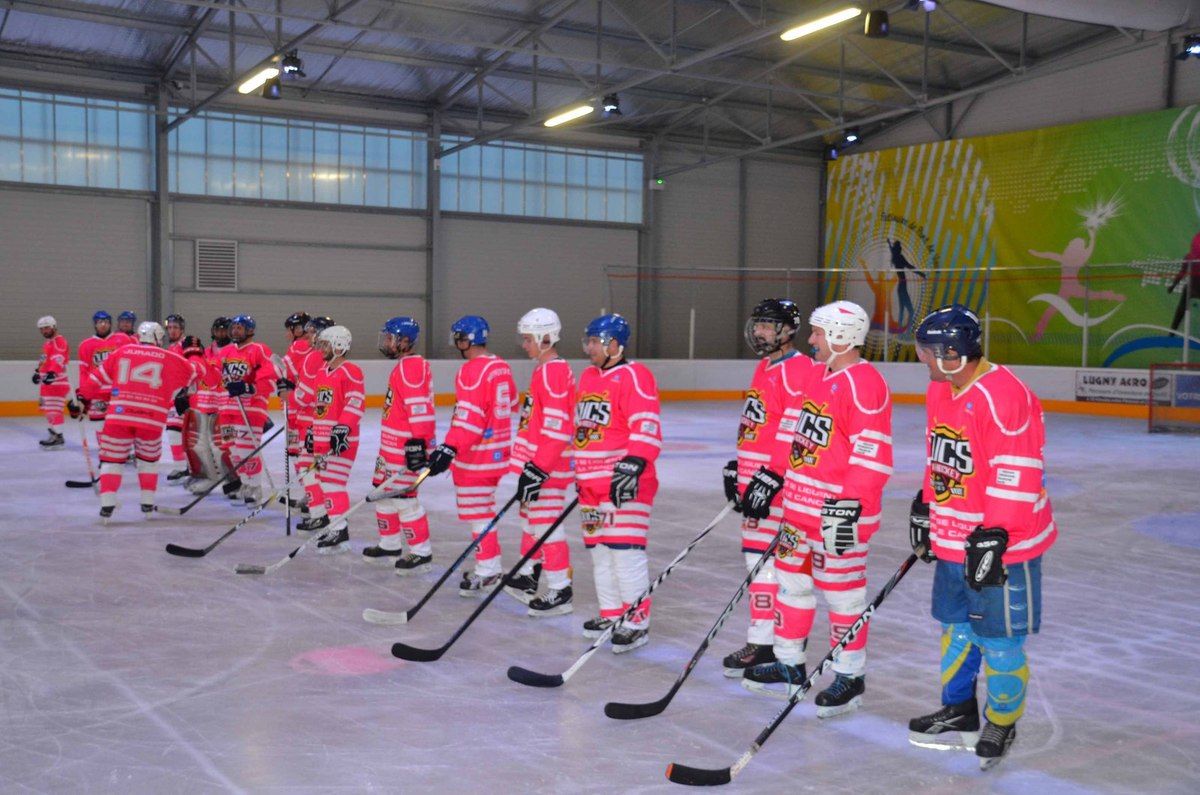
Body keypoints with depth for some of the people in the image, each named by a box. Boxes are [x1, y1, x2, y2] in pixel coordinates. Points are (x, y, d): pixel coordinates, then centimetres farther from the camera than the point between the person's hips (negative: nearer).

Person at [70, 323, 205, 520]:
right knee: (149, 458, 21)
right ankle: (148, 502, 20)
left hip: (119, 414, 0)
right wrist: (195, 353, 42)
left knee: (112, 459, 10)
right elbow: (195, 370, 22)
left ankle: (107, 503, -2)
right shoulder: (170, 359, 10)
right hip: (152, 418, 0)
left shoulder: (122, 352, 13)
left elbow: (99, 377, 14)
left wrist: (81, 398, 22)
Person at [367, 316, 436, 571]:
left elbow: (419, 407, -25)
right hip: (392, 444, 11)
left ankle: (421, 553, 0)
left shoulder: (411, 366, -16)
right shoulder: (404, 365, 18)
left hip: (405, 445, -11)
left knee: (403, 498, -8)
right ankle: (390, 545, 29)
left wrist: (417, 442, -30)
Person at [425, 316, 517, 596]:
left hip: (476, 455, -10)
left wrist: (450, 448, -27)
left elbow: (469, 415, -24)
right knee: (483, 509, 18)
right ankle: (488, 567, 24)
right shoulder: (501, 366, 11)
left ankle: (487, 570, 1)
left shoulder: (473, 370, -17)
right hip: (498, 451, 10)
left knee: (478, 511, -3)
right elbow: (509, 405, 21)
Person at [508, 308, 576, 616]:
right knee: (531, 518, 20)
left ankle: (560, 591, 0)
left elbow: (556, 429, -24)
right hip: (535, 462, 11)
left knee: (545, 524, -7)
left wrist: (539, 468, -25)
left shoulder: (554, 372, -18)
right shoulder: (543, 370, 15)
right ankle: (528, 579, 35)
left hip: (547, 466, -11)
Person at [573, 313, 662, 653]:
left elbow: (647, 427, -20)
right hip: (592, 481, 9)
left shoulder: (633, 376, -11)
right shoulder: (588, 377, 17)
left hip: (623, 481, -9)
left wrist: (632, 466, -30)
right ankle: (611, 613, 25)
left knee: (625, 549, -9)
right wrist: (580, 474, 26)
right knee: (599, 549, 13)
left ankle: (637, 622, -2)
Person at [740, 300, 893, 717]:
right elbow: (792, 428, 20)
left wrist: (850, 506, -25)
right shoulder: (816, 373, 12)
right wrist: (771, 475, 18)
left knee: (842, 592, 1)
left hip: (838, 510, -9)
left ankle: (850, 676, 16)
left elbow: (872, 454, -22)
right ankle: (788, 666, 30)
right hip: (800, 502, 10)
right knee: (792, 580, 16)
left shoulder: (865, 384, -17)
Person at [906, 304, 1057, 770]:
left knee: (999, 642, 3)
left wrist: (995, 536, -25)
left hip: (1001, 544, -9)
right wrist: (926, 508, 21)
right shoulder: (940, 392, 8)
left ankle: (1001, 726, 22)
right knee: (956, 629, 19)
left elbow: (1016, 475, -25)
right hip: (953, 540, 9)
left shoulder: (1003, 396, -22)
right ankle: (960, 714, 35)